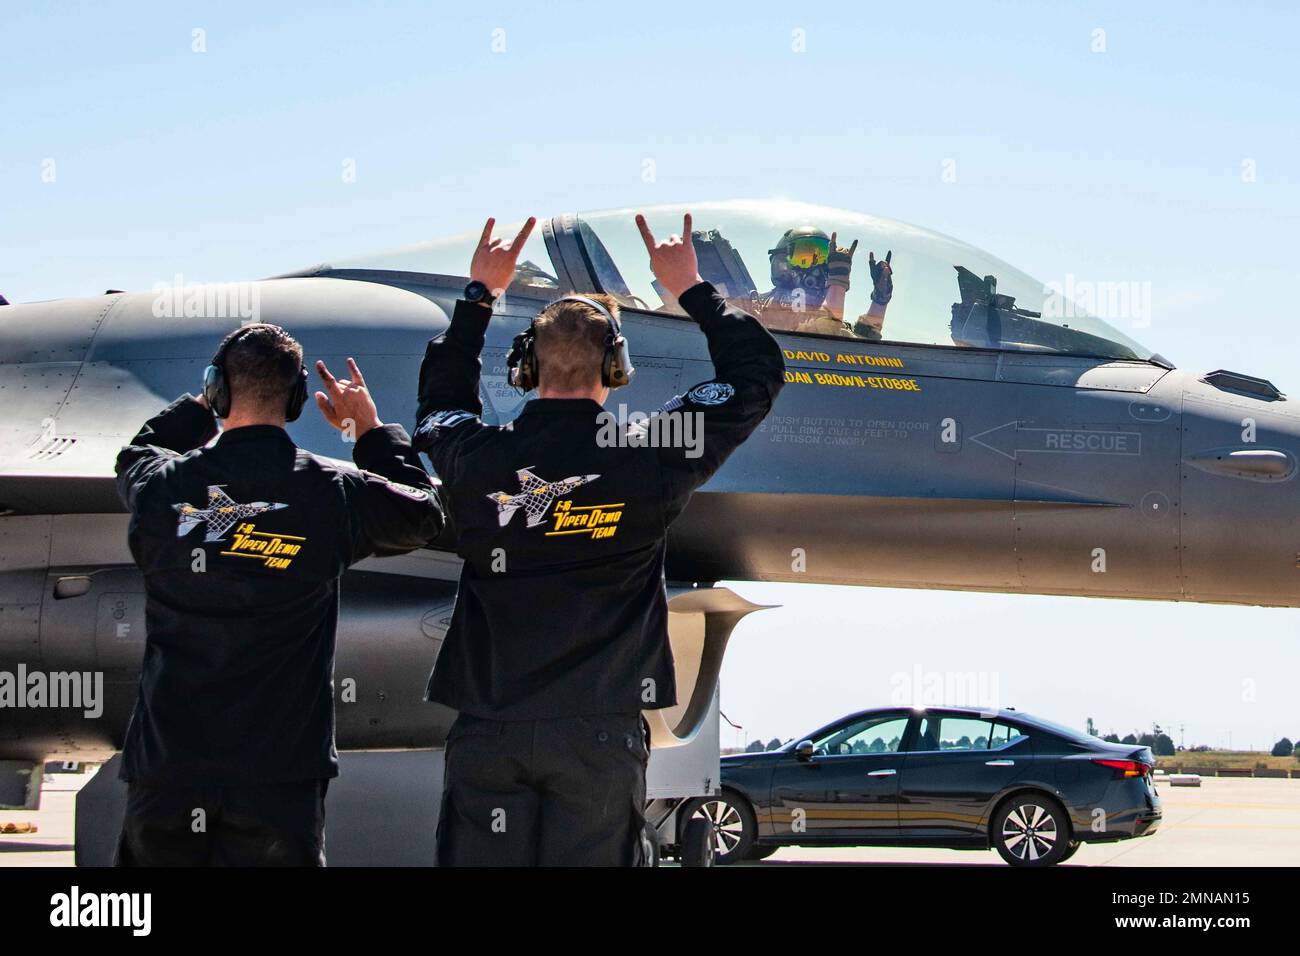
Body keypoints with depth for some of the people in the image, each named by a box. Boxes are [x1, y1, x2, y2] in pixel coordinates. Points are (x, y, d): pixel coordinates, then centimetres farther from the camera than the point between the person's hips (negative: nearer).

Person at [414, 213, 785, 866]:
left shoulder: (476, 460, -1)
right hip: (598, 731, -2)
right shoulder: (646, 462, -7)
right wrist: (692, 290, 15)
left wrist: (479, 294, 33)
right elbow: (758, 372, 5)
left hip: (486, 731, 2)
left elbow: (442, 392, 25)